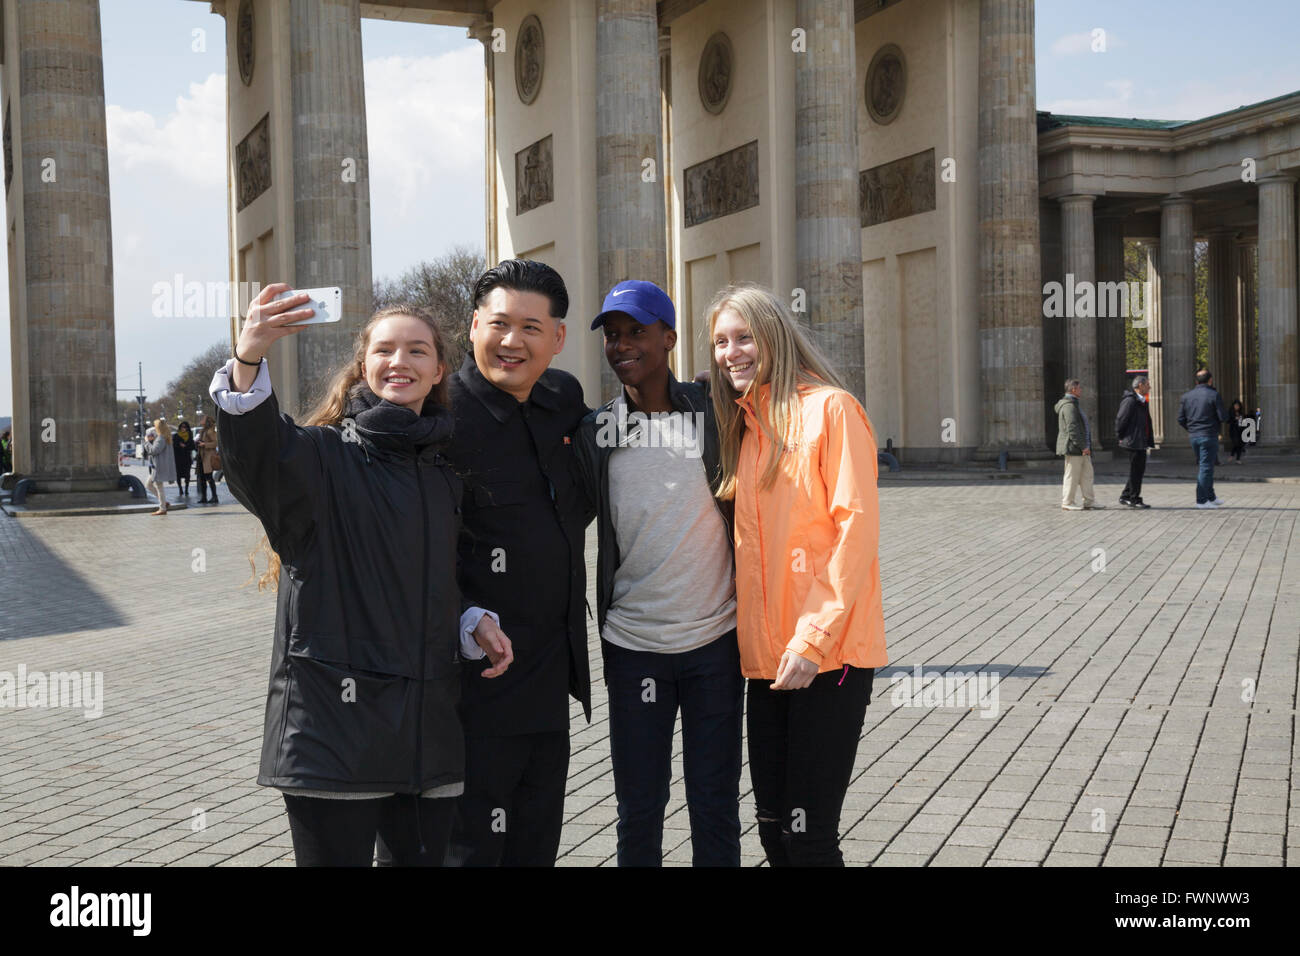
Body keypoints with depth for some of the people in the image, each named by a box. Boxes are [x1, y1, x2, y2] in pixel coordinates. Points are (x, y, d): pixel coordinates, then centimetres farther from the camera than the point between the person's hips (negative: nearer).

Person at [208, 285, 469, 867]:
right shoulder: (323, 455, -3)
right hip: (334, 724, -5)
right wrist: (248, 360, -42)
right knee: (336, 853, 0)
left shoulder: (448, 478, 14)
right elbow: (254, 452, -26)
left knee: (422, 856, 11)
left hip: (428, 727, 5)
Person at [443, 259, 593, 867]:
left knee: (537, 843, 19)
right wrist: (469, 619, -27)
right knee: (472, 845, 2)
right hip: (482, 673, -7)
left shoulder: (564, 396, 6)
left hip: (553, 672, 7)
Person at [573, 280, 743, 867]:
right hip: (632, 646, 1)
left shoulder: (715, 415, -1)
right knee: (638, 811, 9)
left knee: (715, 809, 8)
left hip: (715, 641, -1)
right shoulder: (593, 433, 2)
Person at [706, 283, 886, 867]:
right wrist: (754, 632, 8)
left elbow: (856, 528, -13)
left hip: (827, 653, -7)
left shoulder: (830, 408, -5)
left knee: (808, 833, -4)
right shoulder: (745, 426, 16)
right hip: (767, 654, 7)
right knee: (772, 823, 10)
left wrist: (814, 638, -18)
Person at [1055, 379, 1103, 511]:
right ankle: (1067, 503, 2)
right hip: (1073, 448, -11)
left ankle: (1089, 502, 15)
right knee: (1072, 475, -4)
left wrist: (1086, 446, 23)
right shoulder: (1069, 406, -16)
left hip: (1081, 449, 11)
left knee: (1087, 475, 11)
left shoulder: (1074, 404, 19)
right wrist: (1083, 446, -22)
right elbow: (1072, 429, -23)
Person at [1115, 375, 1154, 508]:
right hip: (1133, 442, -10)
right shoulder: (1130, 401, -16)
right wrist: (1120, 437, -9)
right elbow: (1120, 420, -17)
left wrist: (1150, 441, 18)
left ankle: (1125, 497, 20)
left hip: (1141, 442, 10)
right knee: (1135, 472, -3)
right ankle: (1134, 499, 5)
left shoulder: (1143, 402, 16)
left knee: (1139, 470, 13)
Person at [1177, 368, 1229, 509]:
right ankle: (1202, 500, -2)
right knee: (1206, 467, -2)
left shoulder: (1187, 395, 6)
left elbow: (1181, 419, 6)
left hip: (1193, 437, 6)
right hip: (1209, 436, -6)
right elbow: (1223, 417, -12)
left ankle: (1211, 497, 23)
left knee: (1202, 466, 16)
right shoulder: (1213, 395, -10)